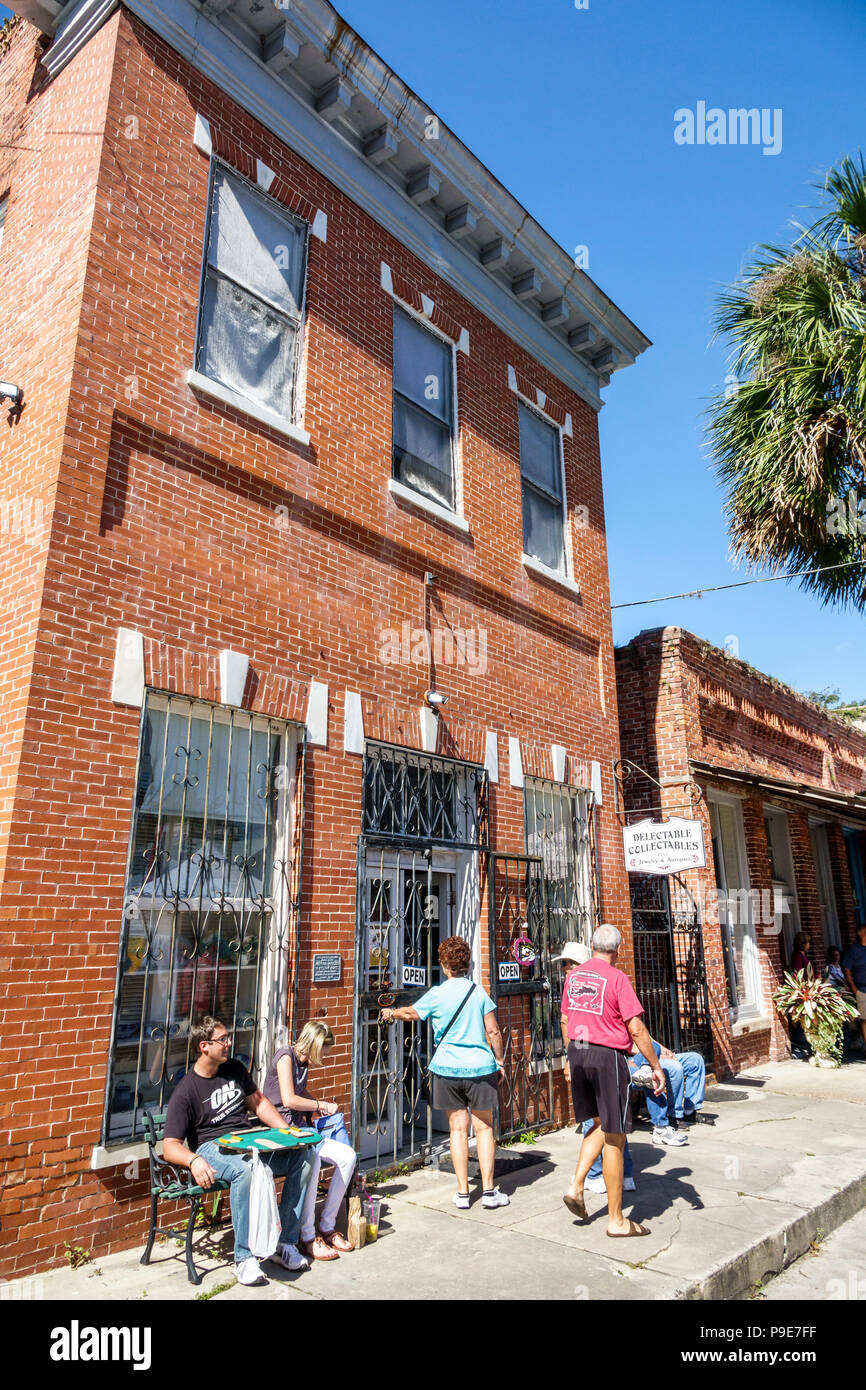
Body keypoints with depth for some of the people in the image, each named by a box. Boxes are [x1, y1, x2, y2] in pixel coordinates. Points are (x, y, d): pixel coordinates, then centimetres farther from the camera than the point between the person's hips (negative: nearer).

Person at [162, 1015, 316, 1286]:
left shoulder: (235, 1068, 11)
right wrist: (194, 1160, -32)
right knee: (246, 1168, -39)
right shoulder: (185, 1093, -7)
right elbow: (170, 1146, -10)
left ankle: (285, 1243, -8)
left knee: (303, 1154, -17)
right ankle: (244, 1258, -24)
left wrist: (288, 1131, 7)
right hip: (212, 1147, -6)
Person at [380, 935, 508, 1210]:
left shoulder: (436, 994, -4)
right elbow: (493, 1032, -2)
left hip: (448, 1068, 0)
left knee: (458, 1129, 8)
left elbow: (411, 1013, 14)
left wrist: (391, 1013, 33)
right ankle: (488, 1190, 10)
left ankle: (463, 1192, 14)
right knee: (484, 1127, 9)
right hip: (479, 1066, 0)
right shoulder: (479, 992, -3)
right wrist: (500, 1061, 10)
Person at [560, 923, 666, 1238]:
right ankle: (616, 1220, 14)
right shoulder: (617, 978, -13)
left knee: (599, 1125, 23)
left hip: (578, 1052, 6)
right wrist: (656, 1067, -5)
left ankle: (576, 1186, 14)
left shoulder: (573, 975, 6)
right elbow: (636, 1028, -14)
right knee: (614, 1138, 5)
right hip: (608, 1056, -6)